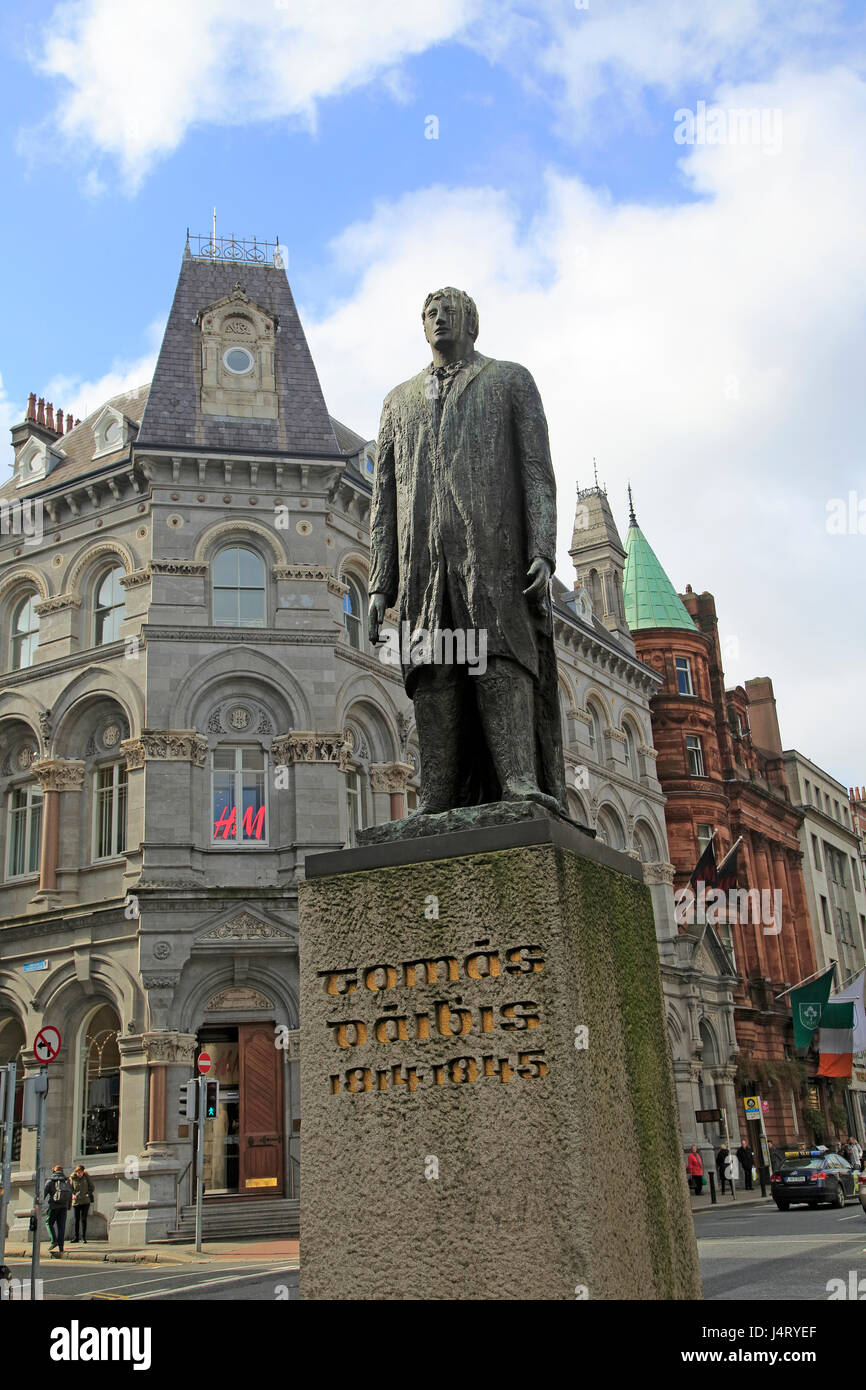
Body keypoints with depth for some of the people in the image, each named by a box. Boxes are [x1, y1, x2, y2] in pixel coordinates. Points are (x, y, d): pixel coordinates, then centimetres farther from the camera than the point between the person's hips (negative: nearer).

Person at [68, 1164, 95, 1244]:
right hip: (76, 1201, 1)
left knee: (83, 1219, -2)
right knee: (76, 1219, 6)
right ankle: (76, 1237, 15)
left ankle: (83, 1237, 4)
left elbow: (91, 1187, 8)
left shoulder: (86, 1177, 0)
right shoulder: (72, 1178, 1)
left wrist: (88, 1194, -7)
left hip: (85, 1201, -1)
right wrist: (73, 1195, -9)